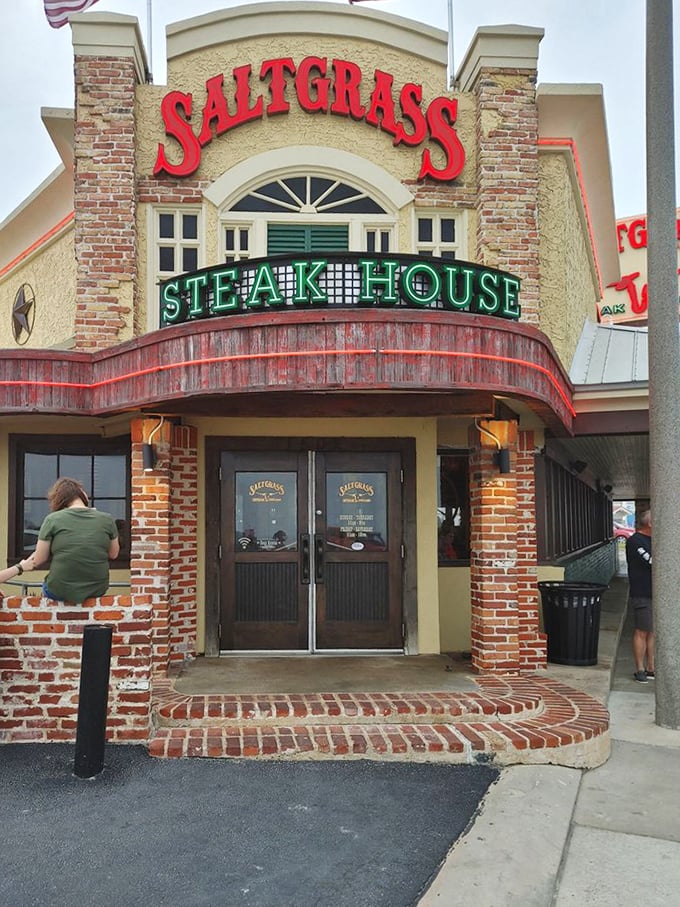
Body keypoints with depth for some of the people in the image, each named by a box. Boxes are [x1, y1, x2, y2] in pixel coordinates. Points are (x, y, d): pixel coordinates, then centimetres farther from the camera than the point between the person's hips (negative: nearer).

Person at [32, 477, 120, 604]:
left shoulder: (52, 519, -9)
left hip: (60, 592, -1)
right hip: (97, 590, 1)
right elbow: (113, 554, 8)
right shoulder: (107, 518, -4)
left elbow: (38, 561, -4)